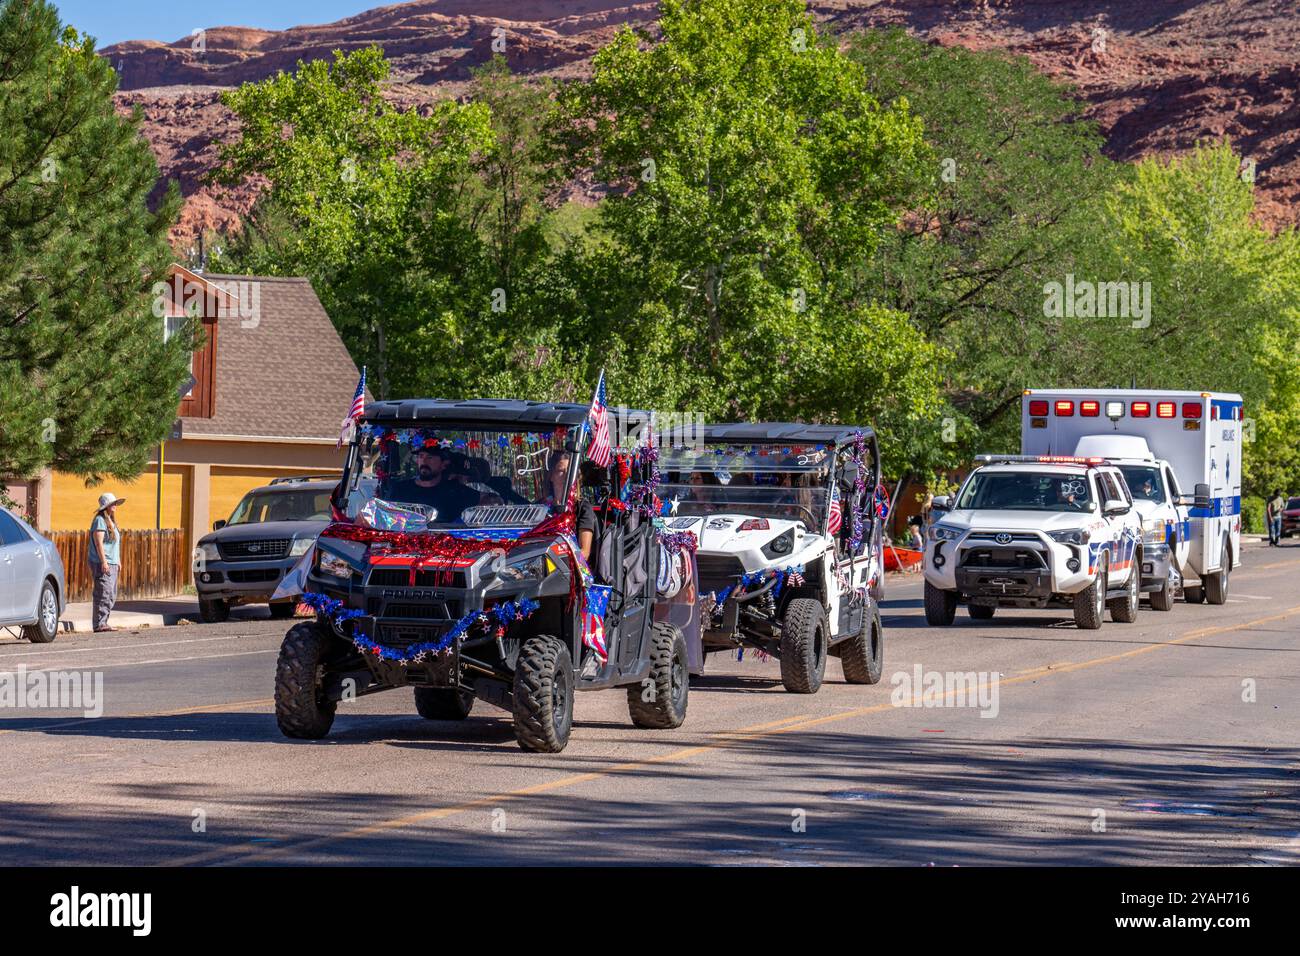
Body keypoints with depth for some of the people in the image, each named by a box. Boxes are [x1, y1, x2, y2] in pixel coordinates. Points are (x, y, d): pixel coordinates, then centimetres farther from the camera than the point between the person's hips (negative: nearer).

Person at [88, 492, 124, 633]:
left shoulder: (111, 521, 19)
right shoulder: (100, 520, -11)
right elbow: (99, 542, -18)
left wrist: (118, 561, 23)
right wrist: (103, 561, -22)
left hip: (112, 563, 10)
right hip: (102, 564, -10)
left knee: (111, 596, 12)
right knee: (103, 594, -13)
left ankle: (103, 623, 17)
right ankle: (99, 624, -13)